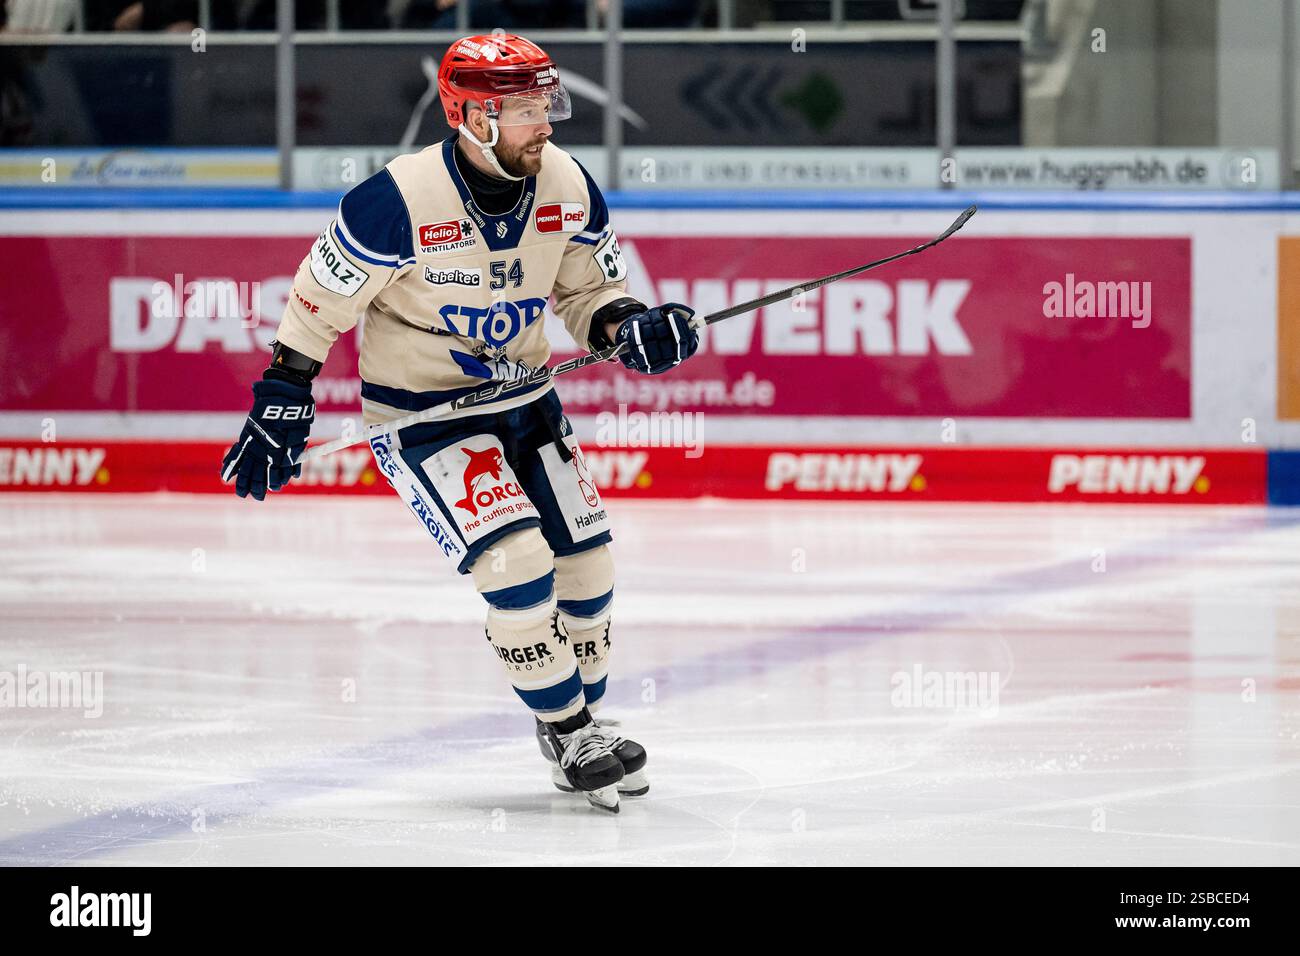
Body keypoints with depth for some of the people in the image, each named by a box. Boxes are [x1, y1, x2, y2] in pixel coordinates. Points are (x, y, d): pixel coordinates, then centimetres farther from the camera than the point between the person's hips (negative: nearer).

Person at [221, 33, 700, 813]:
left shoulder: (568, 187, -10)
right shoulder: (400, 200, -26)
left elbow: (591, 292, 4)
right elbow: (320, 300, -14)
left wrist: (632, 327, -17)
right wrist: (281, 404, -12)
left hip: (521, 396, 6)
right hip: (419, 414, -6)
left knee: (587, 567, 5)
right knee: (517, 565, -17)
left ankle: (578, 717, 26)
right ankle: (569, 735, -1)